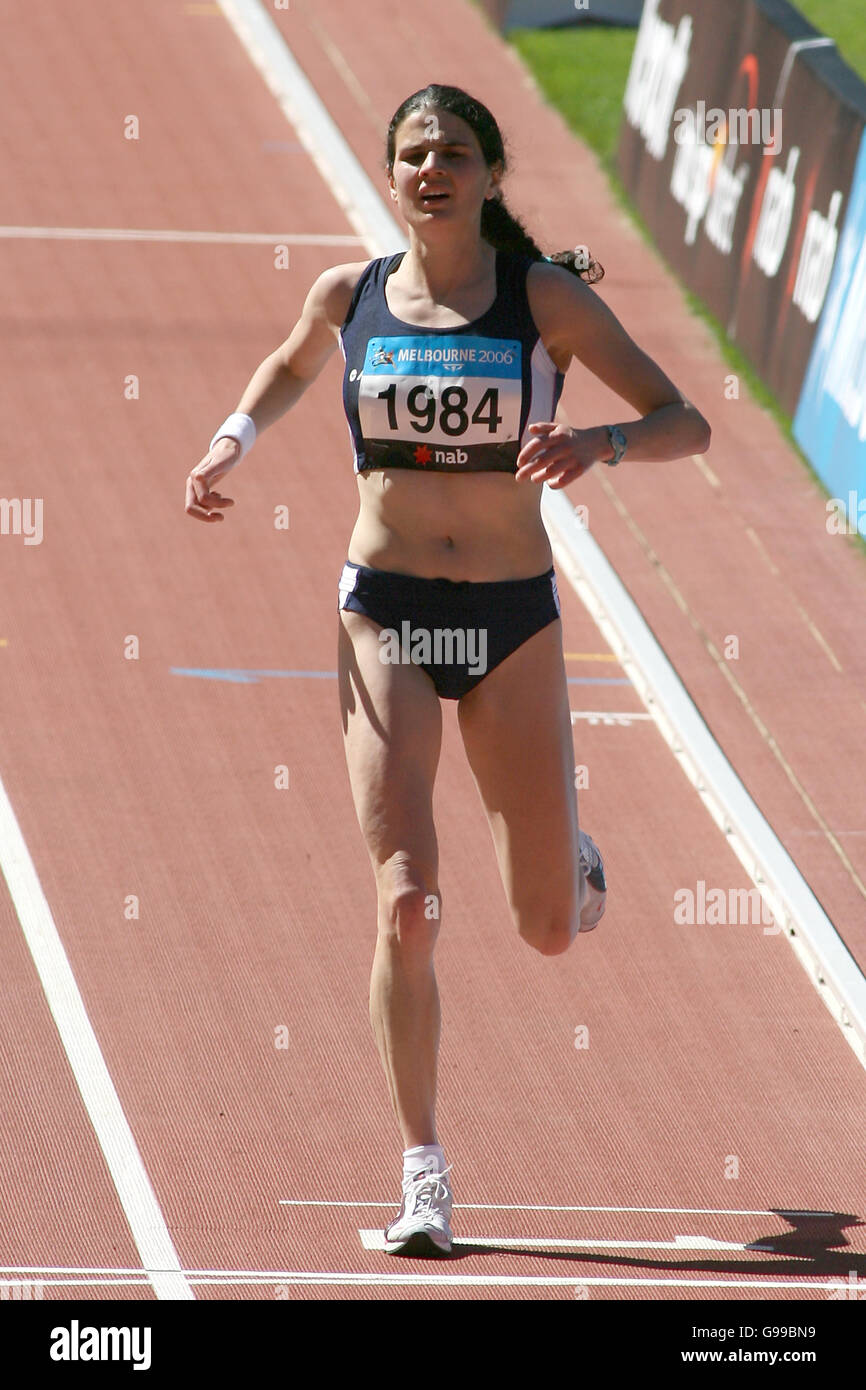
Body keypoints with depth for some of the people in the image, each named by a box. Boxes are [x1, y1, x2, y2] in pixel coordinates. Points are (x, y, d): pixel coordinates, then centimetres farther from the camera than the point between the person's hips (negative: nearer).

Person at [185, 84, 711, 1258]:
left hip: (512, 624, 0)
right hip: (385, 614, 0)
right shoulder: (350, 294, 1)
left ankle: (569, 849, 47)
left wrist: (599, 444, -27)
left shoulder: (546, 296, -5)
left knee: (550, 932, 8)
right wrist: (233, 440, 9)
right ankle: (423, 1176, -5)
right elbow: (290, 367, 26)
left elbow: (685, 425, -8)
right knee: (407, 908, -15)